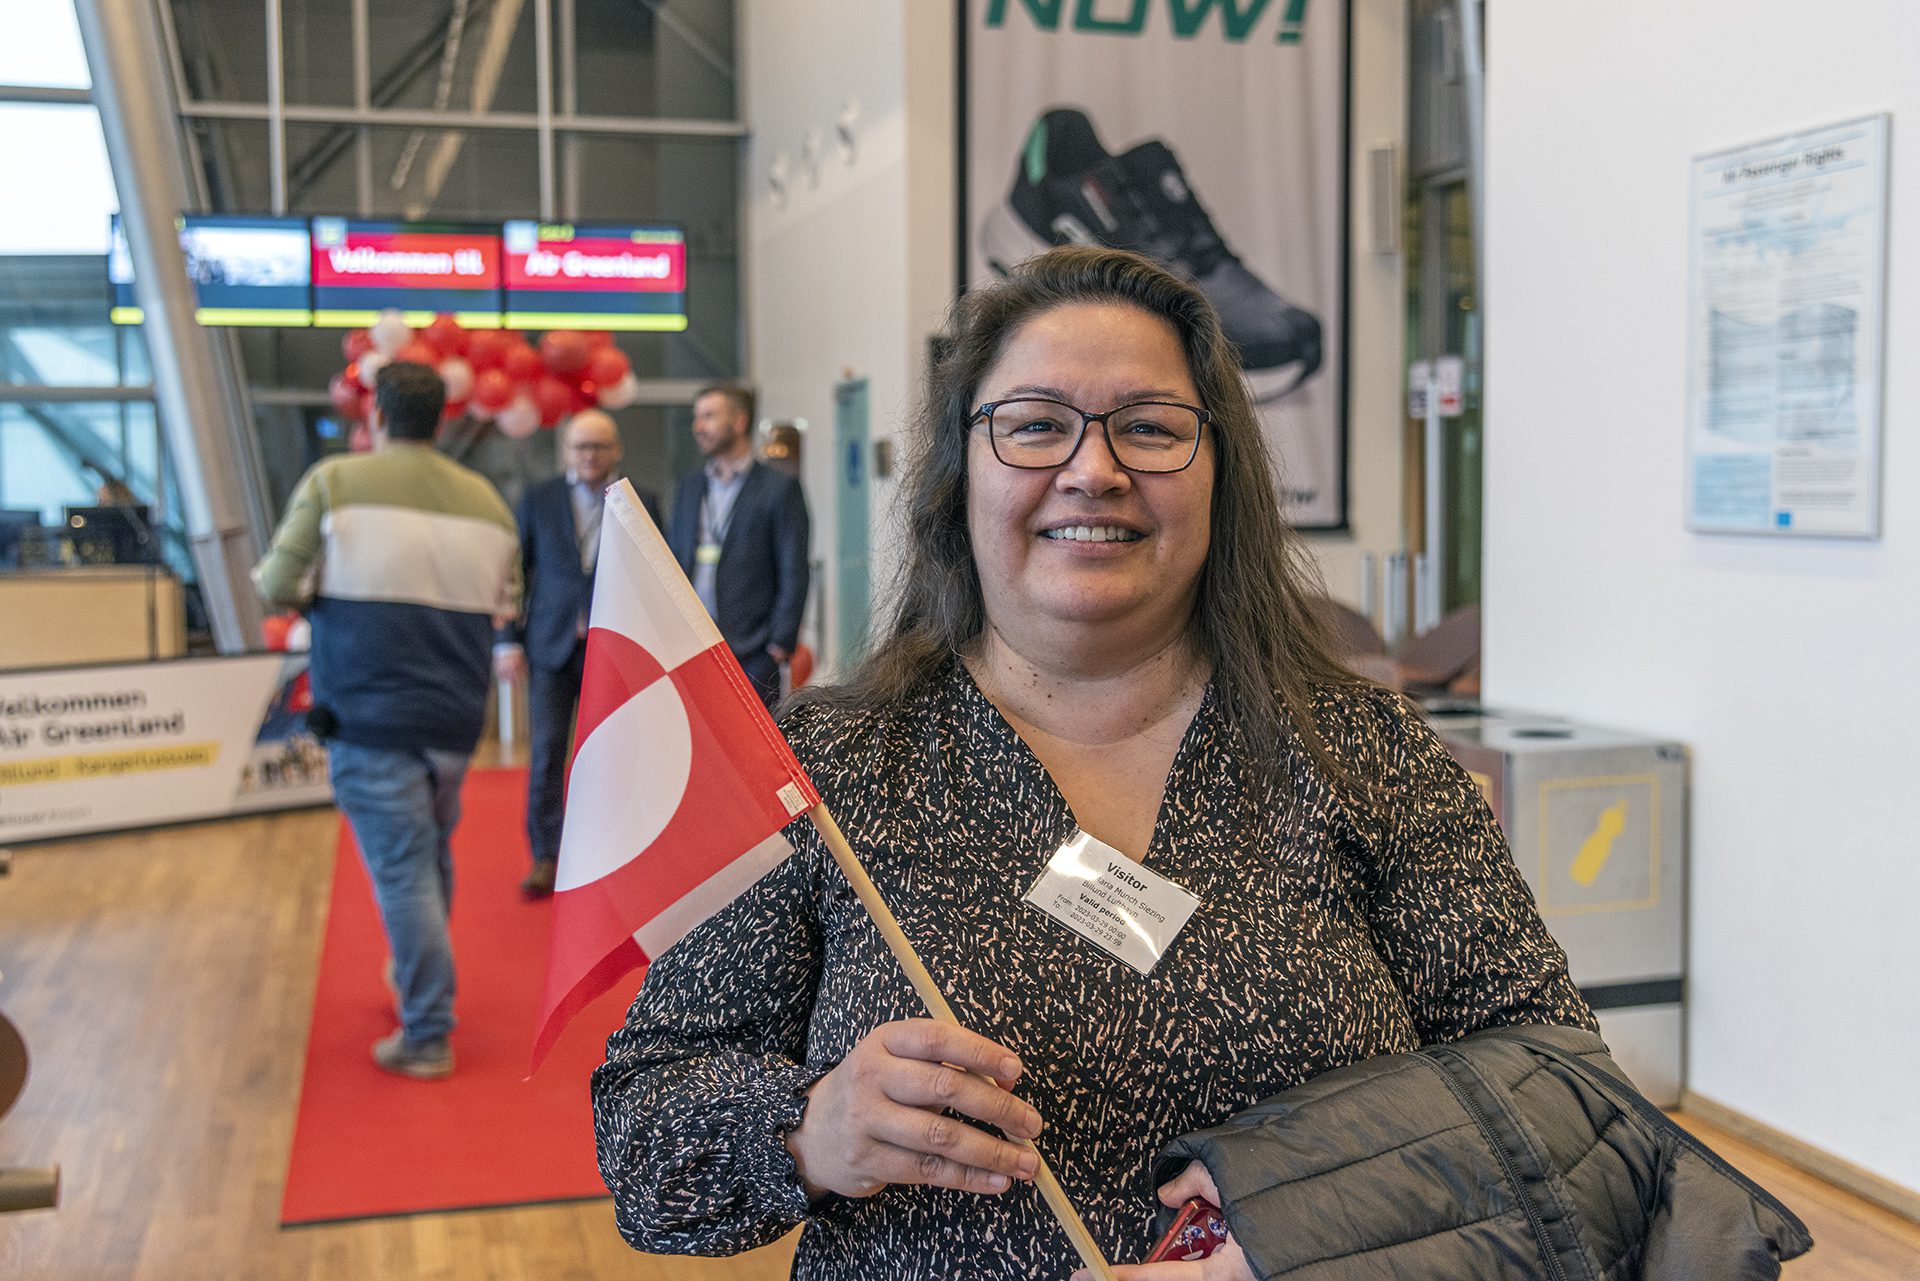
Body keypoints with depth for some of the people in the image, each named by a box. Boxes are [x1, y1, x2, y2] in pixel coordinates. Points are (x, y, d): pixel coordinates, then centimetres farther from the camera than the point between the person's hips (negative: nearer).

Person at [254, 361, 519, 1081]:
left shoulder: (333, 483, -7)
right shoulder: (486, 500, 5)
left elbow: (278, 587, -8)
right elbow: (506, 608, 10)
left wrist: (332, 593, 12)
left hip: (370, 717, -5)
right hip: (455, 717, 5)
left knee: (402, 872, -2)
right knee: (433, 858, 22)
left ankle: (427, 1036, 1)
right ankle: (415, 978, 41)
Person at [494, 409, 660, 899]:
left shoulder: (642, 505, 4)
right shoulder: (538, 500, 5)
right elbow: (514, 574, 5)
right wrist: (507, 641, -2)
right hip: (551, 646, 0)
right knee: (546, 752, -4)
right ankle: (545, 858, 2)